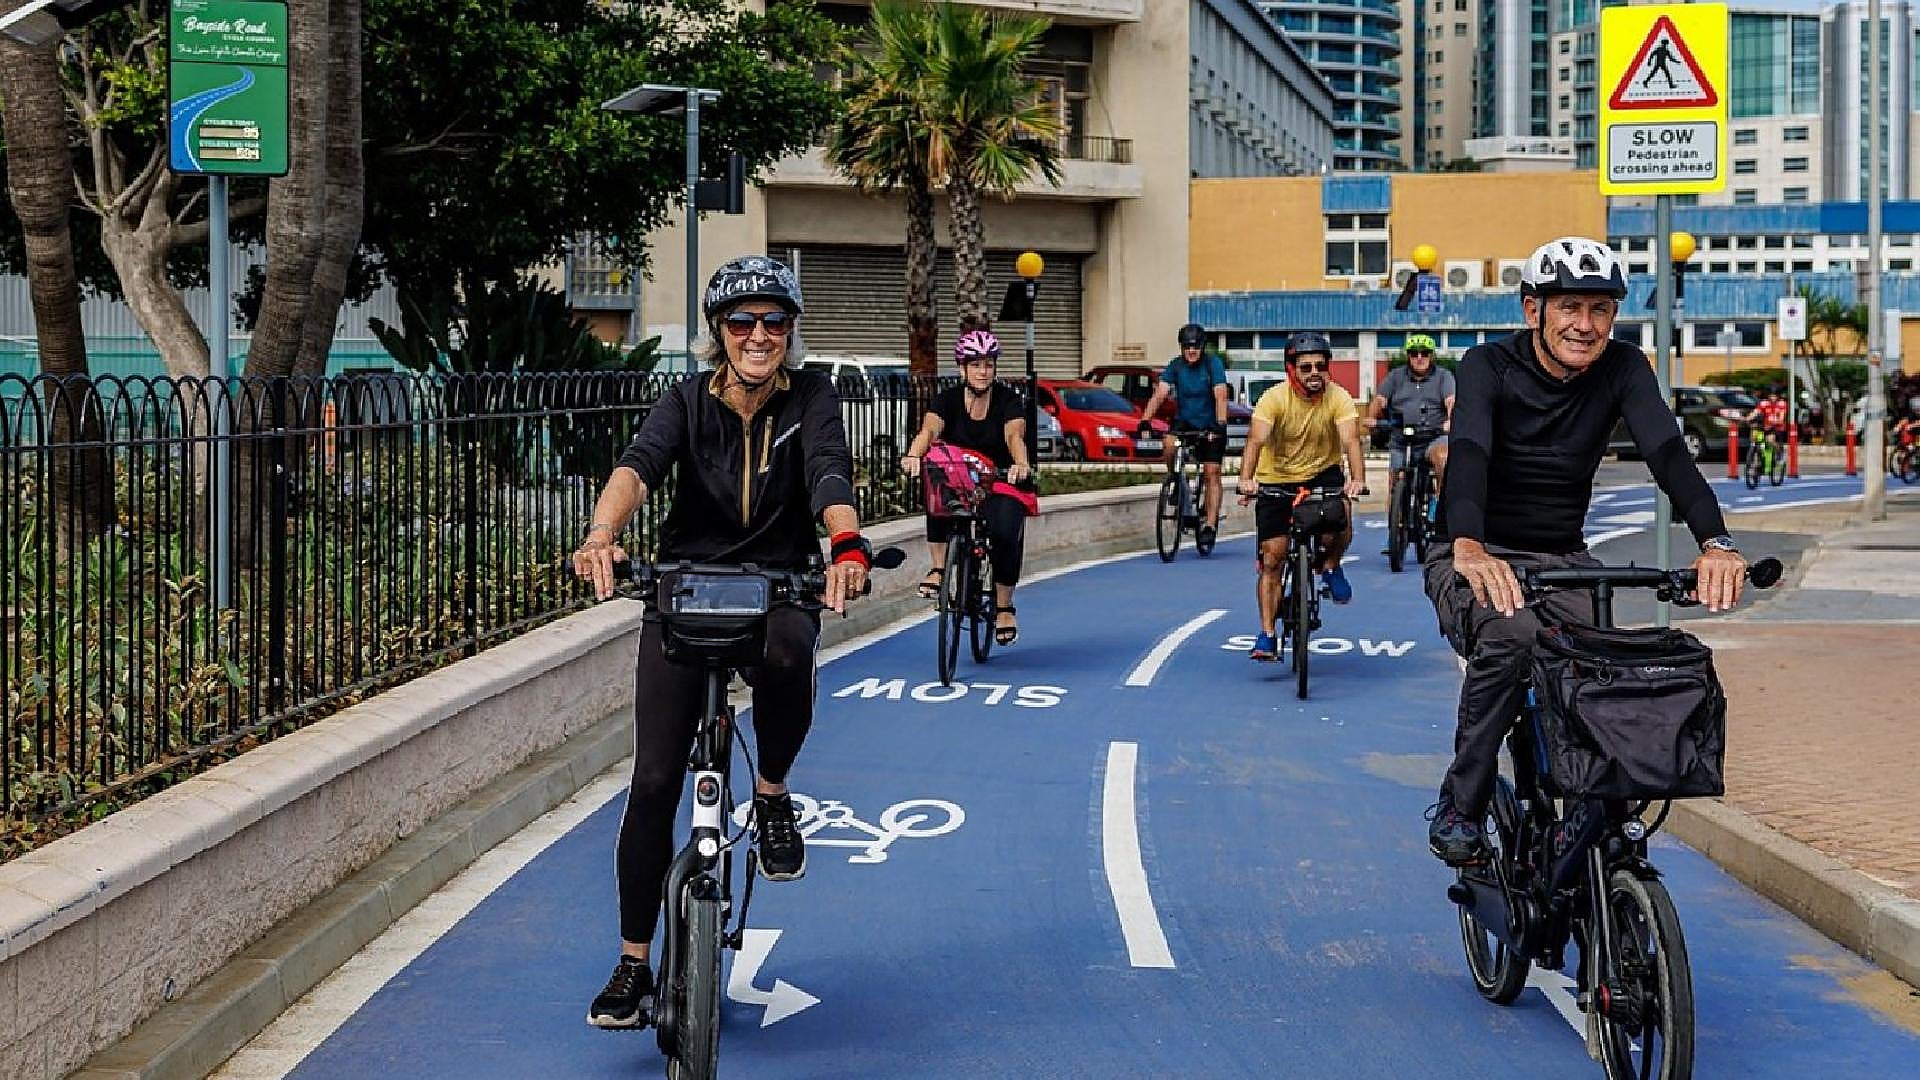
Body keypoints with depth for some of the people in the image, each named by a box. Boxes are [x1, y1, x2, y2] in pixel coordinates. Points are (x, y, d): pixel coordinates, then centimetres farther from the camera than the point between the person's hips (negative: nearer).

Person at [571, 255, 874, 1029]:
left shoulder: (810, 398, -2)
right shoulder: (687, 402, -2)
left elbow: (830, 471, -20)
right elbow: (639, 465, -21)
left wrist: (846, 543, -43)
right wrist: (601, 536, -43)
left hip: (779, 587, -1)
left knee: (786, 657, -39)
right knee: (654, 782, -6)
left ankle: (771, 795, -7)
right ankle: (633, 966, 9)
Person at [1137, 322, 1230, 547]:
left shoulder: (1214, 364, -13)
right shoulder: (1175, 366, -6)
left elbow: (1220, 396, -24)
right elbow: (1159, 394, -14)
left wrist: (1220, 425, -39)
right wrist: (1145, 421, -29)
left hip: (1210, 425, -2)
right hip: (1184, 422, 2)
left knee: (1212, 473, -10)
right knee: (1169, 445, -29)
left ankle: (1210, 524, -10)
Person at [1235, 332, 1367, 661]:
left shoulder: (1338, 398, -17)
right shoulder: (1274, 398, -19)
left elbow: (1350, 440, -30)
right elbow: (1256, 440, -32)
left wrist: (1357, 479, -48)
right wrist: (1246, 479, -50)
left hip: (1323, 473, 1)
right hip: (1276, 479, 0)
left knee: (1339, 527, -28)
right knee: (1271, 559, -6)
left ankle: (1330, 566, 6)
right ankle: (1267, 636, 2)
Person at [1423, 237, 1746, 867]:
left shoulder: (1623, 369, -6)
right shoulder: (1490, 367, -15)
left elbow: (1668, 452, -22)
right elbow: (1468, 453, -33)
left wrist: (1715, 543, -42)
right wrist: (1469, 547, -54)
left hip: (1563, 559, 3)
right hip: (1476, 558, -3)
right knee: (1510, 637, -35)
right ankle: (1459, 809, -18)